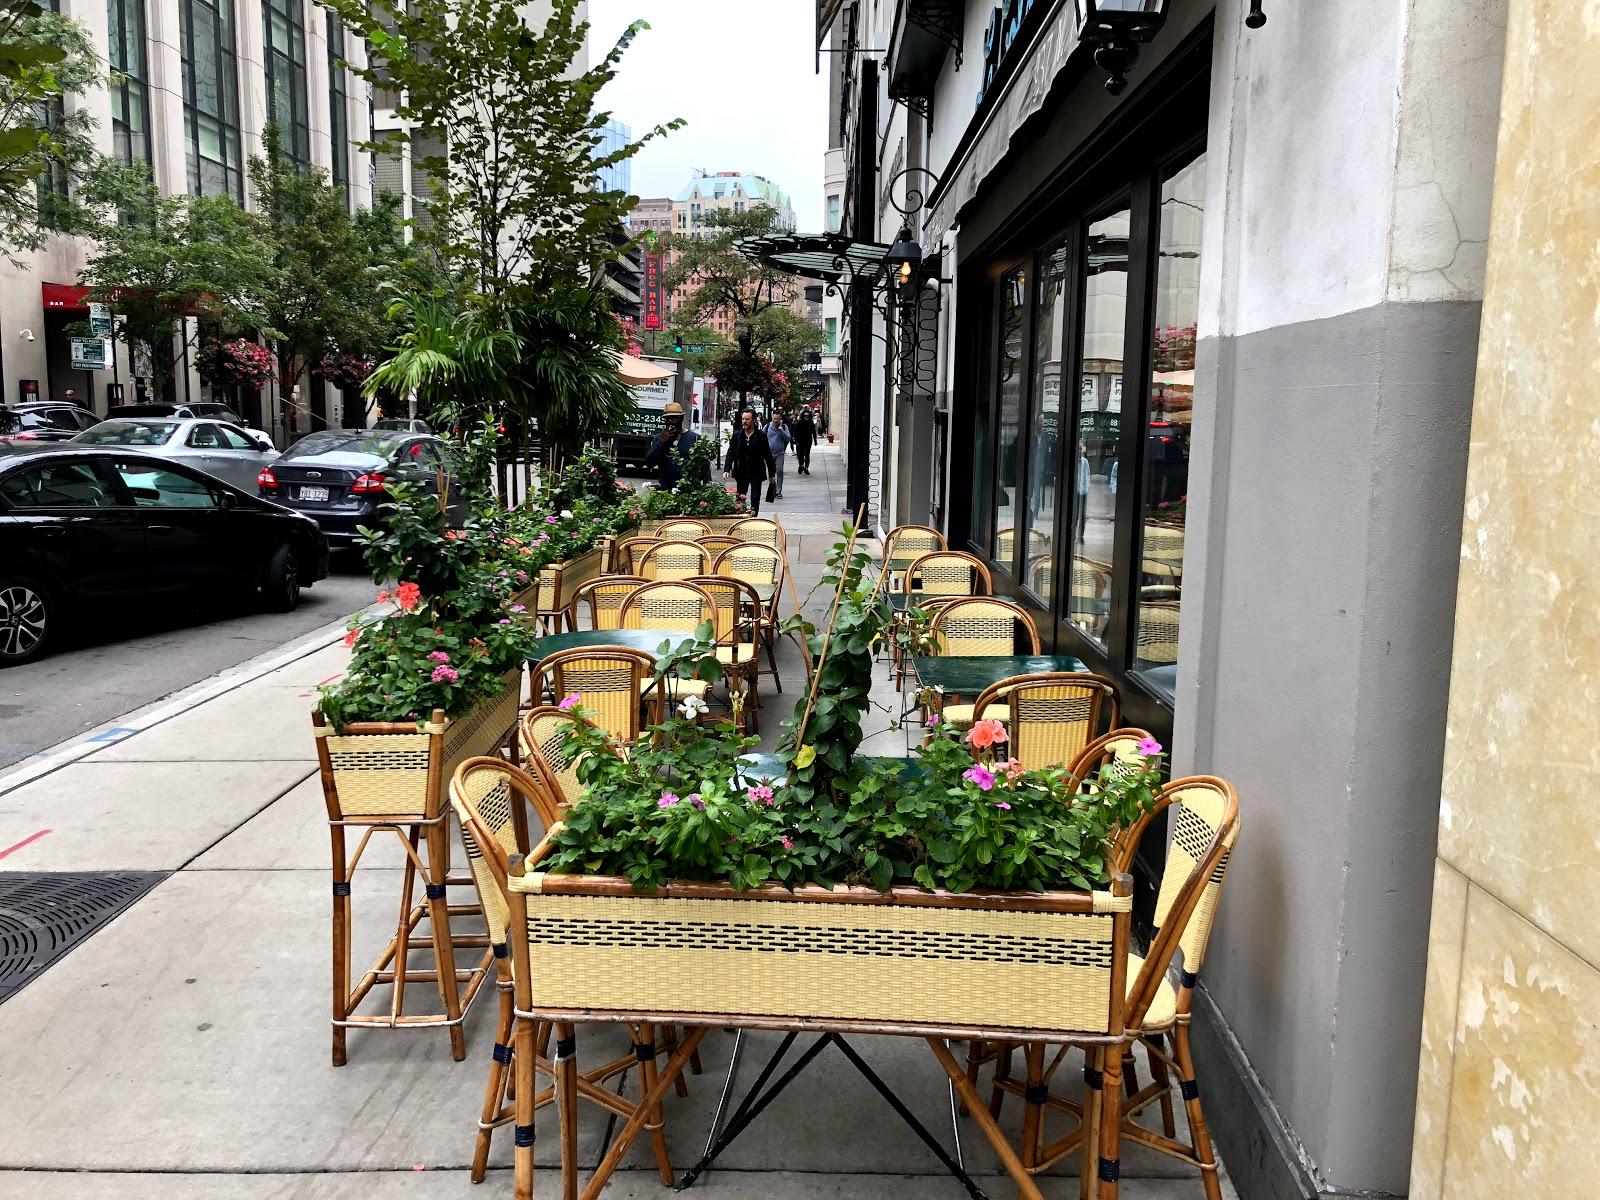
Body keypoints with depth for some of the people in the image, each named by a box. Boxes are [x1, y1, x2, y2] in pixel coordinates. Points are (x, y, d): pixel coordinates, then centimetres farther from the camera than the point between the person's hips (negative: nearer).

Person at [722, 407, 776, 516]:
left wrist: (771, 473, 2)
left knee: (755, 500, -2)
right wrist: (726, 469, -13)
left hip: (756, 473, -2)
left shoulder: (761, 436, -2)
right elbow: (730, 453, 1)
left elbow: (768, 456, 2)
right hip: (741, 473, 2)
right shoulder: (737, 435, 3)